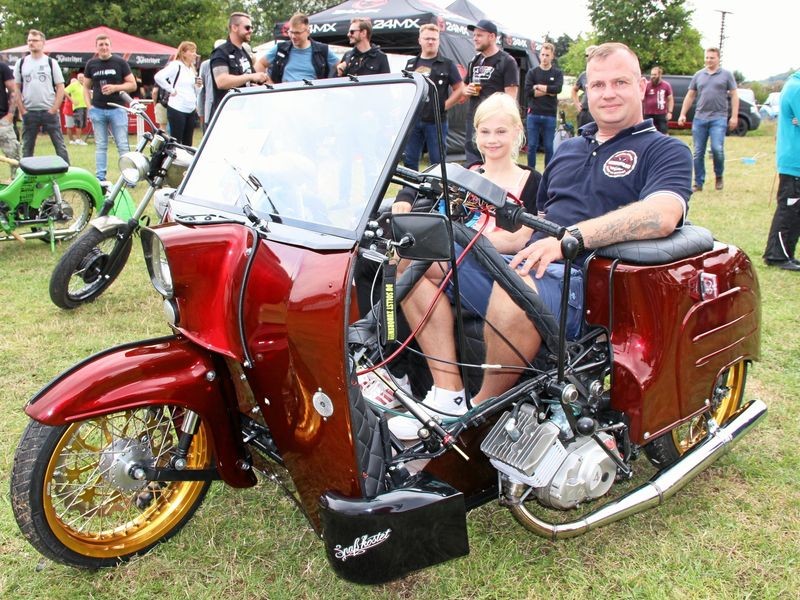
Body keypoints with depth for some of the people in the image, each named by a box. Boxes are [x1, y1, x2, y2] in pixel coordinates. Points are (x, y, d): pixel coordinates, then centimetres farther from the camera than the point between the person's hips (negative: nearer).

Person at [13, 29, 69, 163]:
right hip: (29, 113, 2)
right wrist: (22, 111, -1)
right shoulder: (21, 63, 8)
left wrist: (54, 110, -7)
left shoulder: (51, 62, 3)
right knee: (27, 147, 7)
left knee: (60, 145, -1)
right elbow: (16, 88, 9)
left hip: (49, 111, -2)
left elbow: (60, 88, 0)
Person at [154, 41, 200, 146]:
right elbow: (158, 77, -20)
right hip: (177, 109, -7)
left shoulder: (192, 69, 17)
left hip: (191, 110, 7)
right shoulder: (176, 65, -6)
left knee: (188, 143, 10)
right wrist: (171, 90, -13)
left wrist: (198, 86, 2)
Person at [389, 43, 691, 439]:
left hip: (582, 283, -7)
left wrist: (571, 237, -29)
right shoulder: (570, 148, 26)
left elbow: (662, 216, -18)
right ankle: (448, 395, -12)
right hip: (525, 268, 8)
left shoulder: (665, 151, 4)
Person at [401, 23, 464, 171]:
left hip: (436, 121, -4)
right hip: (412, 119, 4)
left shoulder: (447, 64, 4)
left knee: (437, 161, 3)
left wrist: (445, 105, -7)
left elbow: (459, 89, 3)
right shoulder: (411, 64, 15)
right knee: (409, 160, 7)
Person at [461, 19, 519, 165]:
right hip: (473, 120, 7)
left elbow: (510, 96, -10)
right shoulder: (474, 61, 17)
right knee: (472, 164, 10)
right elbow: (463, 87, 28)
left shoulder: (507, 61, -4)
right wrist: (466, 90, 3)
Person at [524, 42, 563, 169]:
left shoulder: (557, 73, 7)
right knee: (532, 146, 3)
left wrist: (539, 87, -9)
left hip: (550, 115, 0)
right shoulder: (532, 72, 7)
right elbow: (528, 92, -8)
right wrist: (548, 91, -9)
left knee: (549, 147, 4)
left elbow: (558, 88, -12)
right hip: (533, 114, 0)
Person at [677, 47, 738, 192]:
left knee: (717, 149, -16)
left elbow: (734, 96, 4)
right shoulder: (698, 75, 13)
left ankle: (719, 176, 8)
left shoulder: (726, 75, 6)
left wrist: (734, 116, -4)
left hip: (718, 118, -3)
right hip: (699, 118, 3)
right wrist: (682, 114, 7)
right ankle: (698, 183, 11)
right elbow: (690, 96, 16)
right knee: (698, 153, 3)